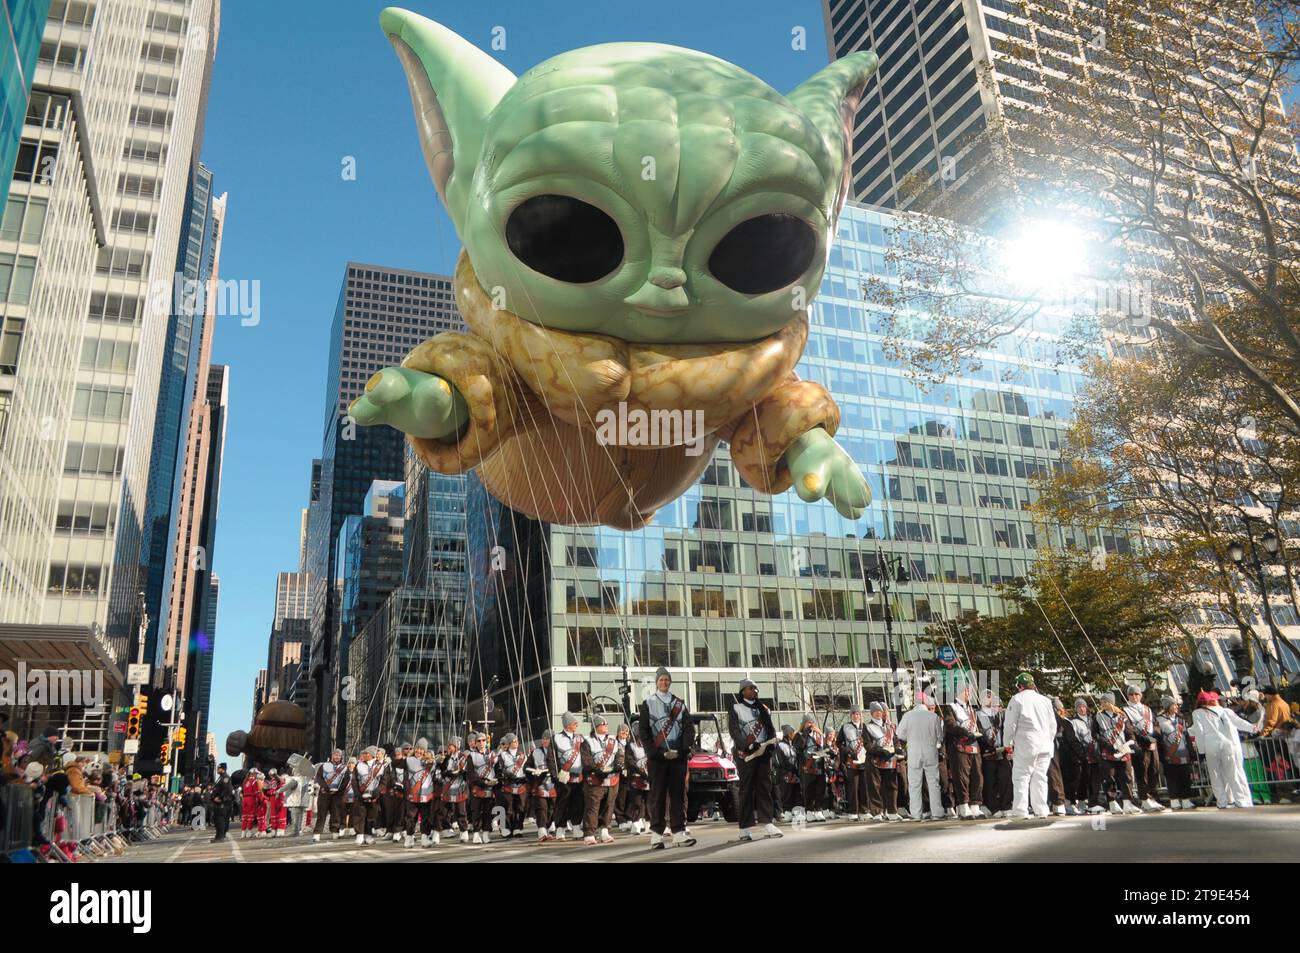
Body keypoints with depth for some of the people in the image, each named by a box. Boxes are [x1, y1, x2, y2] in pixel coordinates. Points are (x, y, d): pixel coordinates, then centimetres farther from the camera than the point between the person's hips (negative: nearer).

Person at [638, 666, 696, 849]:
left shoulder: (679, 703, 14)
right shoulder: (648, 703, 4)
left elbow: (689, 727, 8)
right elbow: (643, 730, -1)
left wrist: (686, 748, -8)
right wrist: (655, 752, -10)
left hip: (678, 755, 3)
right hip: (658, 757, -3)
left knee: (678, 794, 5)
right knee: (658, 795, -2)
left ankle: (678, 832, 9)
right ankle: (657, 833, 1)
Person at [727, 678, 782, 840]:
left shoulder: (764, 708, 19)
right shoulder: (736, 708, 2)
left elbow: (771, 729, 16)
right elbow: (733, 730, -7)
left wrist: (771, 743, -2)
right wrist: (746, 744, -21)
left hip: (763, 752, 5)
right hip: (745, 754, -5)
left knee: (765, 787, 3)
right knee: (746, 789, -4)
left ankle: (767, 823, 6)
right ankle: (745, 828, -2)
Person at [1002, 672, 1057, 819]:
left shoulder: (1017, 699, -4)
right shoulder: (1045, 700, 13)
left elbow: (1010, 724, -6)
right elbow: (1053, 725, 17)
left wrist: (1007, 744, 2)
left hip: (1026, 746, -5)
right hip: (1045, 746, 5)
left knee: (1021, 778, -2)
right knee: (1040, 778, 11)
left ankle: (1020, 811, -5)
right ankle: (1041, 811, 11)